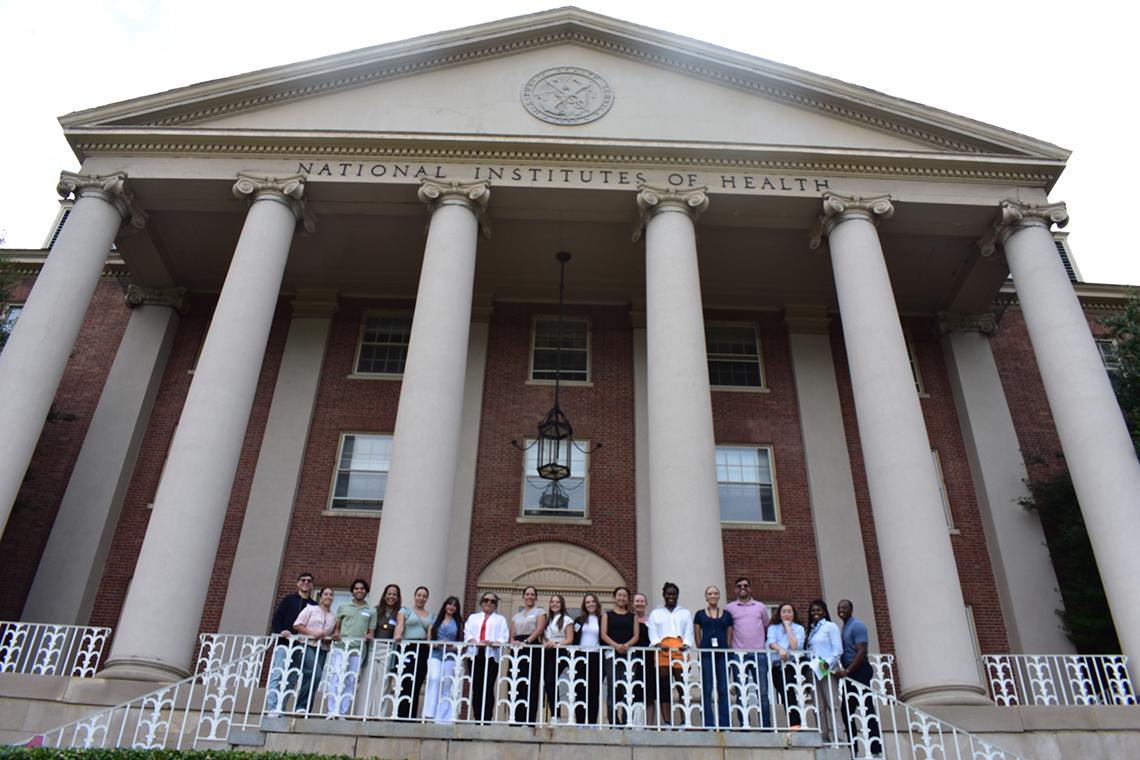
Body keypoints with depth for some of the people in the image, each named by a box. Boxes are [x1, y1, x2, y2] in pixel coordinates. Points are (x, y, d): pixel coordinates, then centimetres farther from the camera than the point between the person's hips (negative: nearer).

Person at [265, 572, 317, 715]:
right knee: (277, 675, -11)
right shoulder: (288, 599, 10)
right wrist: (280, 631, -15)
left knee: (291, 681, 2)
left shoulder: (314, 606, 14)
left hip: (301, 647, 3)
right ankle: (272, 708, -11)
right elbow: (276, 618, 2)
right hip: (284, 644, -2)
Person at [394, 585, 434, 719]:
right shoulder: (405, 611, 12)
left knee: (416, 687, 0)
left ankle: (412, 717, 3)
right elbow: (400, 625, -4)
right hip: (408, 649, -3)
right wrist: (398, 635, -24)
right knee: (406, 685, -13)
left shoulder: (431, 616, 21)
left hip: (423, 651, 3)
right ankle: (402, 716, -11)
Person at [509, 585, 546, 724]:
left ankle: (528, 720, -10)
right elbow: (512, 635, 18)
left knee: (530, 684, -9)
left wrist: (526, 641, -20)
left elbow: (539, 629, -7)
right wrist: (514, 643, -6)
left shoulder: (540, 612, 9)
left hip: (532, 648, -4)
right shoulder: (516, 616, 23)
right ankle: (516, 719, 3)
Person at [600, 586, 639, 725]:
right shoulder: (607, 615, 13)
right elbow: (603, 634, 2)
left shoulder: (633, 616, 16)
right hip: (611, 653, -1)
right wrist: (616, 645, -14)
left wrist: (627, 645, -13)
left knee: (627, 688, -7)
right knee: (612, 687, -4)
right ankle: (613, 721, -2)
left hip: (628, 653, 1)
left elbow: (636, 635, 7)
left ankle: (625, 720, -4)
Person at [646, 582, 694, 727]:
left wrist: (686, 644, -10)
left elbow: (689, 631, 11)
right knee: (664, 686, -6)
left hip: (681, 650, 0)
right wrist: (659, 644, -12)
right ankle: (667, 721, -7)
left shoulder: (686, 613, 23)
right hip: (662, 650, 0)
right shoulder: (655, 613, 21)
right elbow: (652, 632, 8)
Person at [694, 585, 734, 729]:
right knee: (707, 689, -1)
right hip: (706, 654, -1)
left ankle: (725, 723, 8)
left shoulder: (727, 614, 11)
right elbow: (697, 636, 8)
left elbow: (729, 636, 11)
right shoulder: (700, 614, 8)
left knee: (723, 689, 2)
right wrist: (702, 649, 1)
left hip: (723, 653, 1)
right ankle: (708, 723, 4)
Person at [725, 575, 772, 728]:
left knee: (762, 692, 0)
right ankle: (744, 725, 6)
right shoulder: (729, 608, 7)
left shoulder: (760, 607, 12)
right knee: (741, 693, 2)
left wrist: (761, 643, 12)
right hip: (739, 654, -1)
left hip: (759, 653, 1)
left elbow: (766, 628, 20)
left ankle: (766, 725, 4)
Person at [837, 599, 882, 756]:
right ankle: (853, 748, 16)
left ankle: (875, 749, -7)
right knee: (847, 710, 10)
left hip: (859, 671, -10)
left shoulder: (857, 626, -9)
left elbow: (862, 652, -17)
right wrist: (845, 671, 8)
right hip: (850, 672, 10)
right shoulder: (844, 628, 19)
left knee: (867, 708, -8)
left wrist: (847, 670, -20)